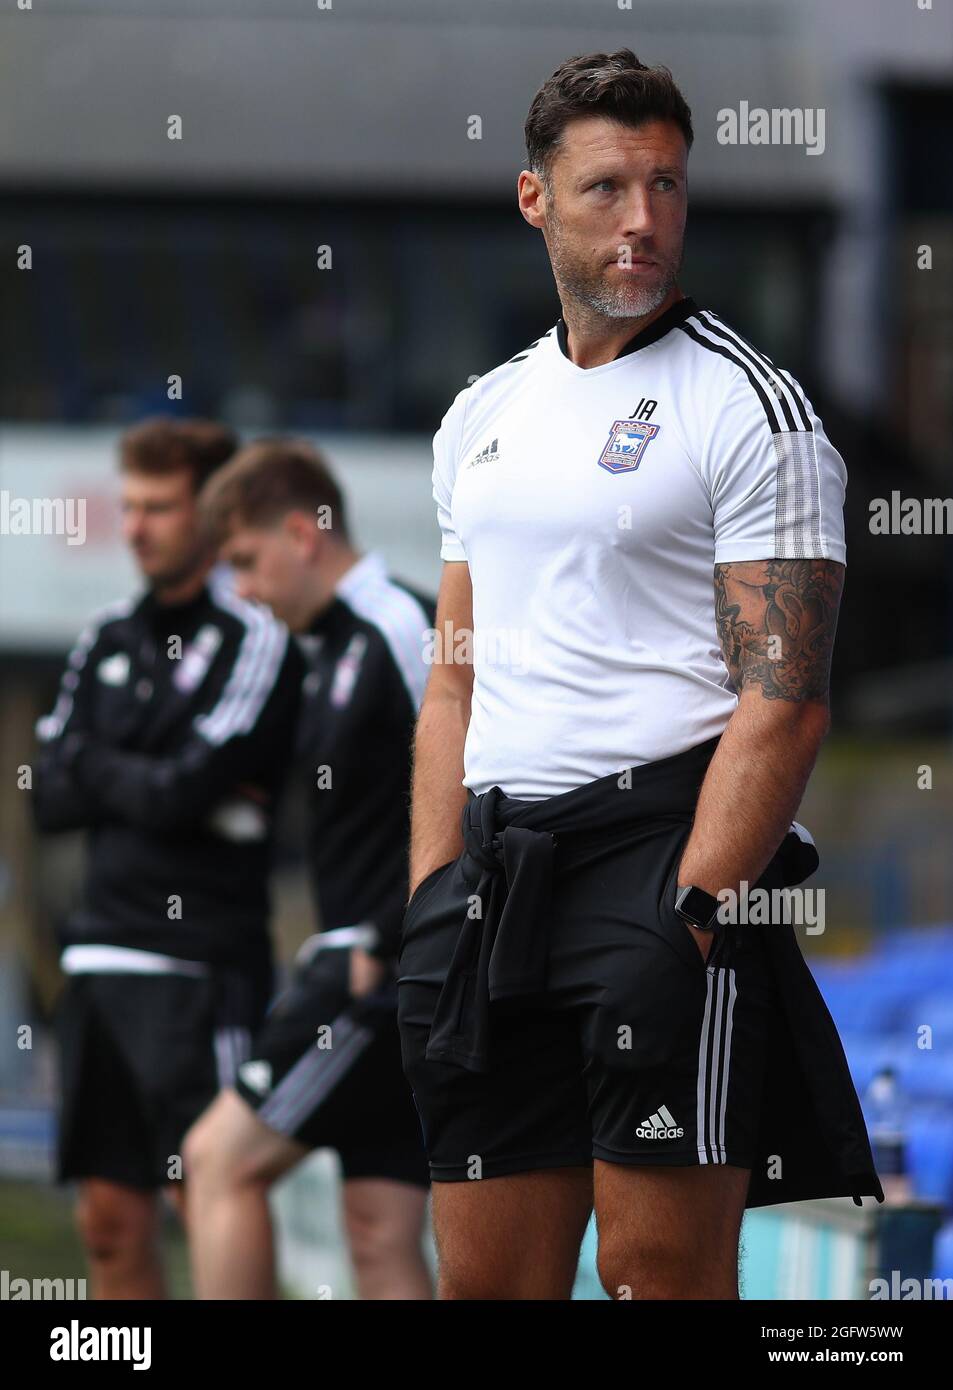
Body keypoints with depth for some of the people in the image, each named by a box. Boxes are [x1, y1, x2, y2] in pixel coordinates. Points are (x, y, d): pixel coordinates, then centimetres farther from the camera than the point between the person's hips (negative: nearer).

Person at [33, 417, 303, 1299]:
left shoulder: (255, 640, -6)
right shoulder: (107, 642, 16)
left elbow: (188, 790, -15)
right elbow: (53, 796, 10)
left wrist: (100, 773, 1)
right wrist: (147, 784, -4)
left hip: (203, 961, -7)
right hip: (104, 953, 7)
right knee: (111, 1218, 6)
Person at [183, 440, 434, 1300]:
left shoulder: (401, 630, -12)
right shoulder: (336, 645, 18)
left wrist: (388, 943, -17)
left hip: (394, 970, -9)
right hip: (364, 964, 9)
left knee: (223, 1156, -8)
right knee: (381, 1238, 4)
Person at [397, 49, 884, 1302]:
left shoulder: (751, 410, -3)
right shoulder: (483, 418, 18)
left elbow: (783, 703, -10)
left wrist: (692, 916, -18)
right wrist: (432, 911, 9)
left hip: (668, 837, -6)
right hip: (502, 861, 6)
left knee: (661, 1270, -10)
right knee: (487, 1278, 5)